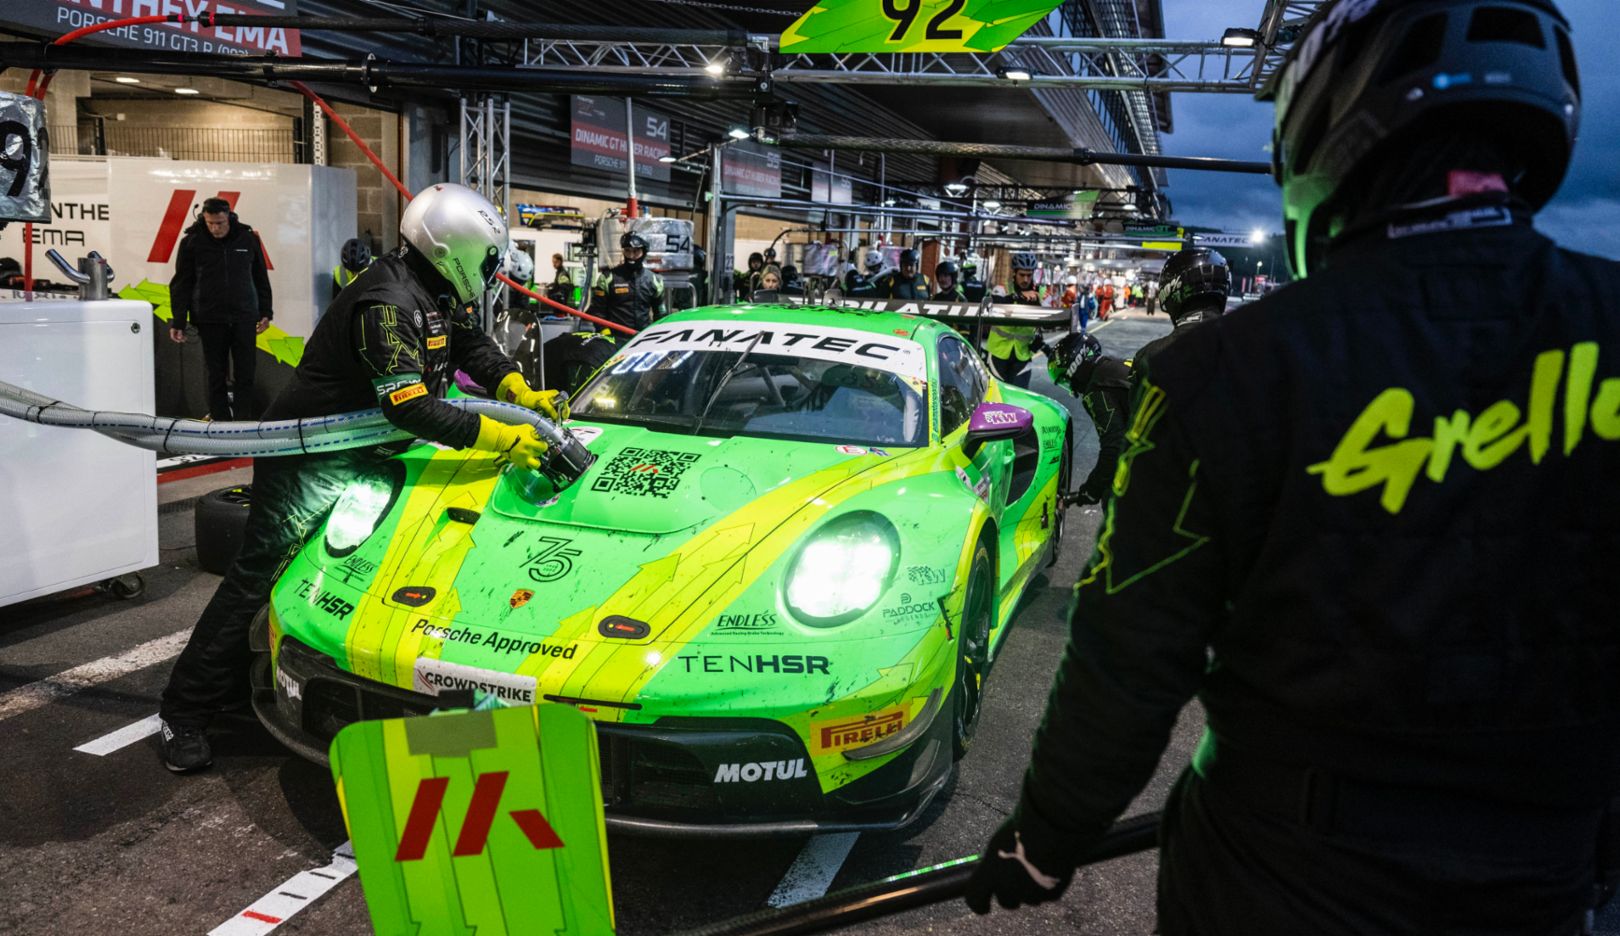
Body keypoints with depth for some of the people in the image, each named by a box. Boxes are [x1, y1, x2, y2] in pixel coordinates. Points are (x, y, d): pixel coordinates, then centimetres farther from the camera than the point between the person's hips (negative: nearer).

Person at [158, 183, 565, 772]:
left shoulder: (435, 294, 2)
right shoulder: (388, 304, -28)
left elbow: (472, 345, 14)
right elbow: (411, 406, -34)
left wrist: (519, 392, -3)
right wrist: (500, 438, -32)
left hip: (363, 453, 10)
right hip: (312, 456, -10)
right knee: (262, 574, -7)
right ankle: (186, 711, 1)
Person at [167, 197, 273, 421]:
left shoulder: (248, 238, 2)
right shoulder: (192, 242, -2)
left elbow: (260, 278, 12)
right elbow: (181, 285, 1)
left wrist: (265, 312, 11)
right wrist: (178, 322, -3)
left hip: (244, 318, 1)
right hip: (210, 320, -1)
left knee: (246, 373, 1)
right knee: (217, 375, 4)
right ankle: (220, 422, 11)